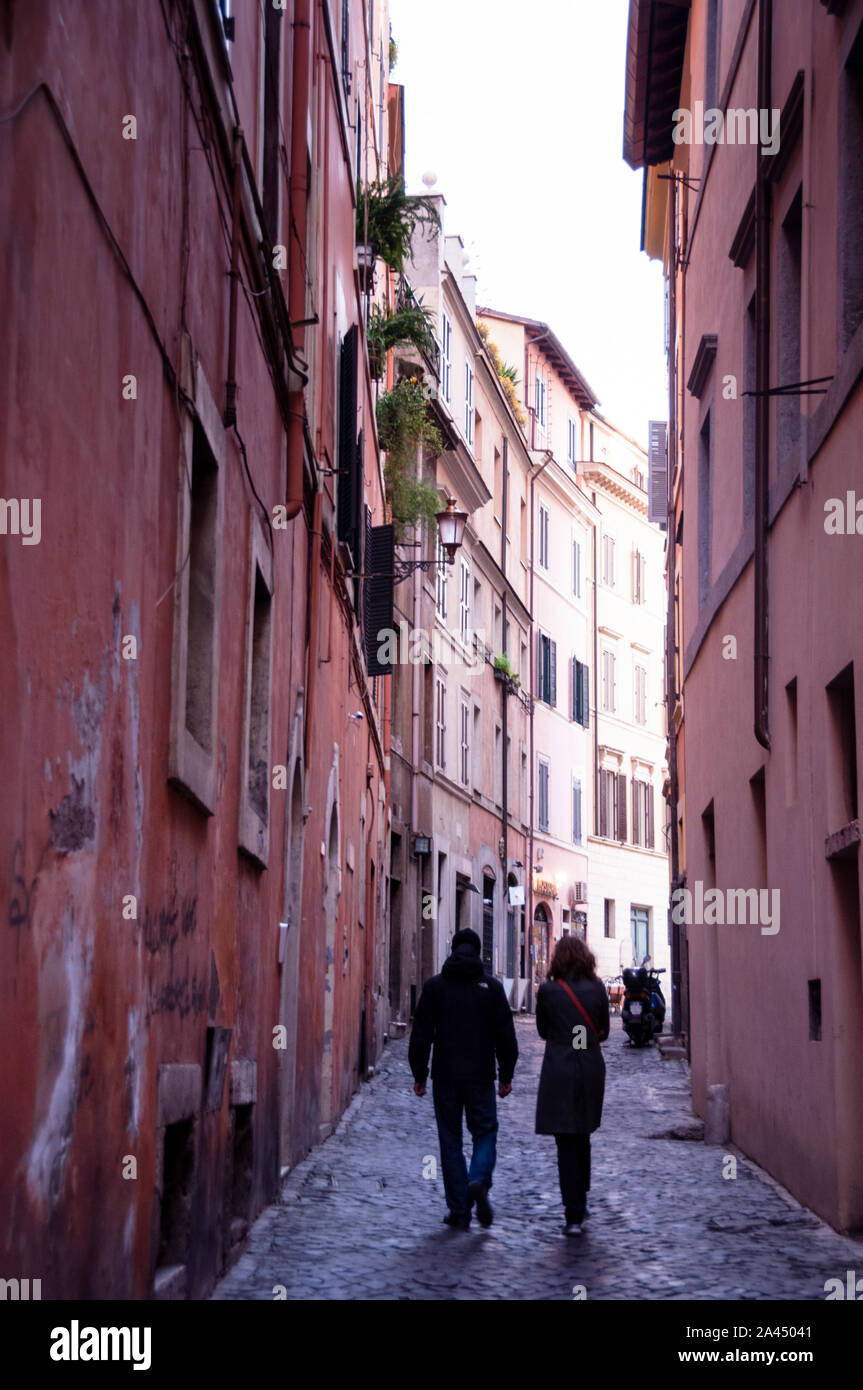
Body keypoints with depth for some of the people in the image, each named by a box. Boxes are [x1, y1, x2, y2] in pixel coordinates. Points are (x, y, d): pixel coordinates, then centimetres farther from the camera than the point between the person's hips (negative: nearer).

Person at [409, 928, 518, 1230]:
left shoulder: (434, 986, 1)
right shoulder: (491, 986, 0)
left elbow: (421, 1035, 0)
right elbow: (505, 1035, 1)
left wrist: (419, 1076, 7)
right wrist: (506, 1076, 10)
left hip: (445, 1077, 0)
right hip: (480, 1077, 0)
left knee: (450, 1140, 6)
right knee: (485, 1132, 10)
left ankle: (459, 1211, 4)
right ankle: (479, 1180, -19)